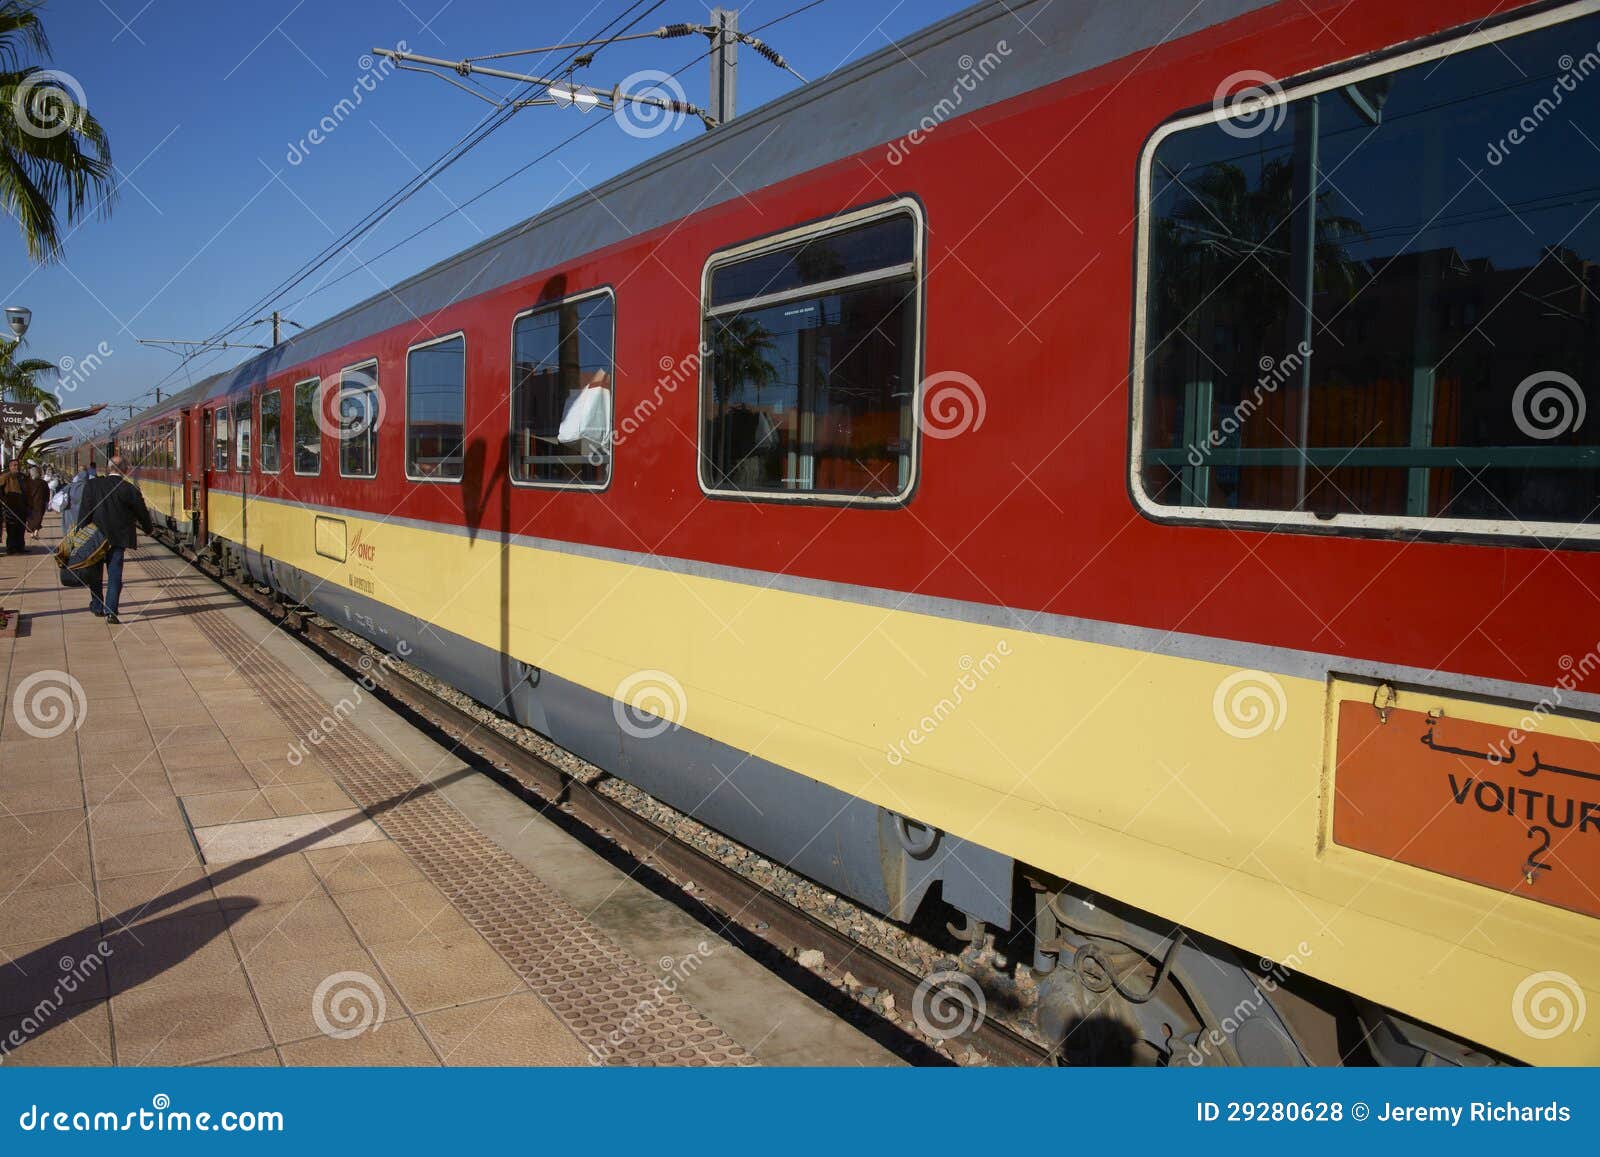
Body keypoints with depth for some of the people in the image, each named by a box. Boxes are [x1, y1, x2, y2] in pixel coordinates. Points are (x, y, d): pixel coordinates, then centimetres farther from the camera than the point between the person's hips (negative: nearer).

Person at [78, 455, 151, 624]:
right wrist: (149, 529, 21)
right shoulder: (131, 490, -9)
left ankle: (97, 606, 30)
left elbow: (84, 511, -7)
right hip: (118, 538, -1)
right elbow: (142, 513, 2)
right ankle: (110, 611, -6)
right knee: (115, 575, 2)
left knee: (94, 572, 18)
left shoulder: (92, 485, -6)